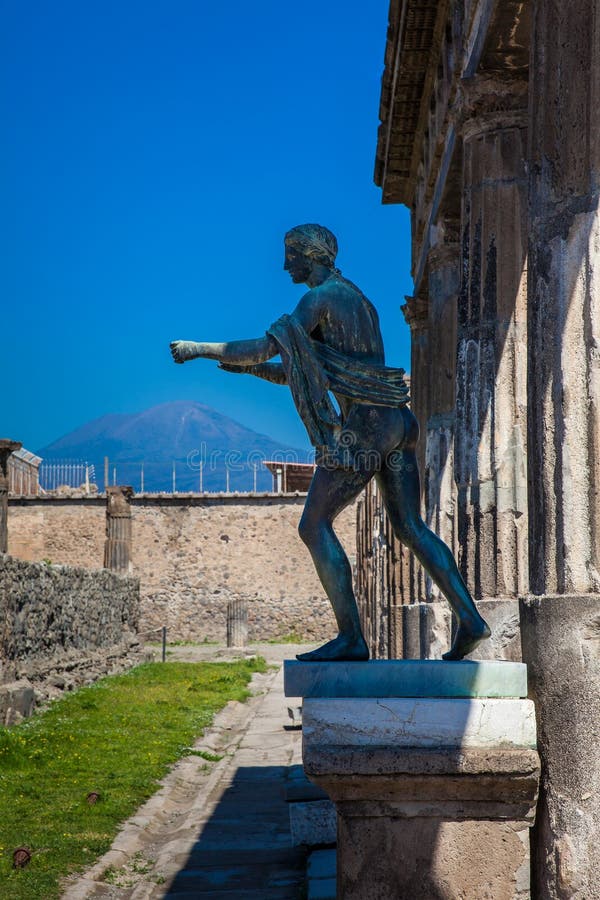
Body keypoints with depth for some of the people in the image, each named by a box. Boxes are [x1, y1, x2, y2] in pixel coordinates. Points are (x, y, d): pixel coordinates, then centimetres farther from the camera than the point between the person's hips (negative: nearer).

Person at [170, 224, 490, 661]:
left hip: (363, 428, -9)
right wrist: (251, 368, 22)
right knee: (411, 528, 8)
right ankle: (470, 619, 0)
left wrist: (201, 349, -1)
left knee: (314, 526, -5)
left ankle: (351, 637, -9)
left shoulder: (322, 297, -5)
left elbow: (266, 347, -12)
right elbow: (309, 376, 27)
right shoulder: (358, 300, 24)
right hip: (395, 423, 9)